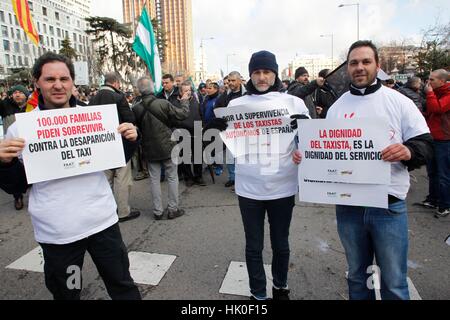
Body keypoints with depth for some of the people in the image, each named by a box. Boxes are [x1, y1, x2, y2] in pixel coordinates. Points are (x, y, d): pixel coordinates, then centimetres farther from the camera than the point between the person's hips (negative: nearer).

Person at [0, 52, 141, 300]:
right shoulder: (21, 128, -3)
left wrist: (129, 140, -8)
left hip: (102, 221, 1)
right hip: (55, 231, 0)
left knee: (122, 285, 15)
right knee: (65, 293, 20)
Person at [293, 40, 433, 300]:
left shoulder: (399, 102, -1)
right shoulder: (337, 107, 7)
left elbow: (425, 144, -1)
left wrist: (408, 152, -24)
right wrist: (305, 154, -9)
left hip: (389, 205, -2)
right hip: (348, 205, 3)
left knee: (394, 283, 8)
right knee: (357, 276, 20)